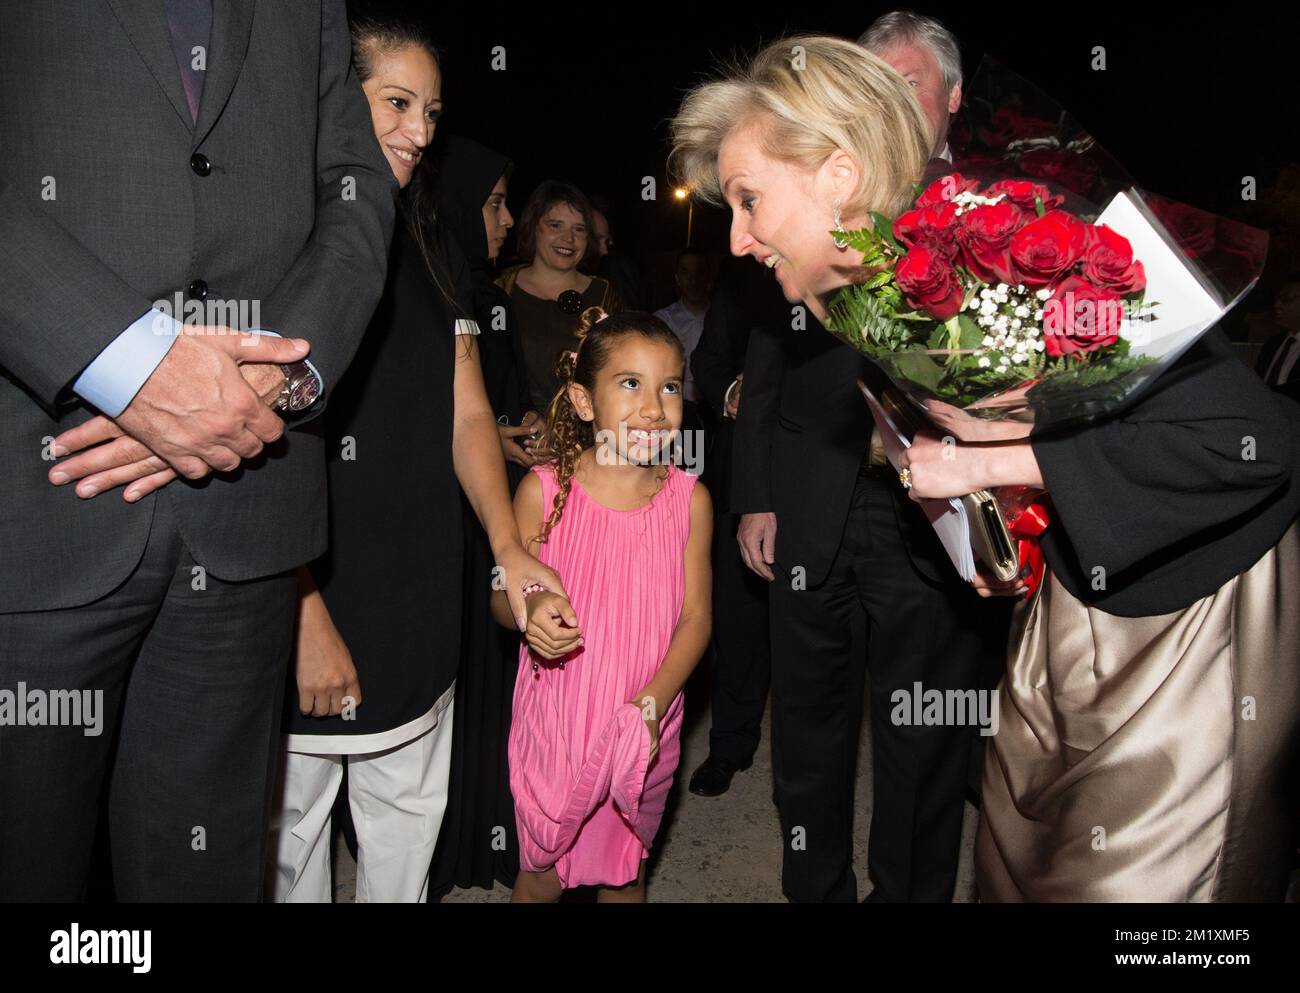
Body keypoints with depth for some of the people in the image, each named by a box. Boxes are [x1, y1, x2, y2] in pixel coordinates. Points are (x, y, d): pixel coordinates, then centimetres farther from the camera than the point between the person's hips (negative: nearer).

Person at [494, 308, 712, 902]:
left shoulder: (689, 500, -6)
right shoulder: (543, 489, -10)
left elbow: (696, 616, -5)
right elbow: (504, 596, -1)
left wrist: (651, 703, -18)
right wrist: (530, 609, -25)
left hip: (644, 731, 1)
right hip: (555, 721, -1)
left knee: (624, 872, 19)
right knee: (544, 873, 14)